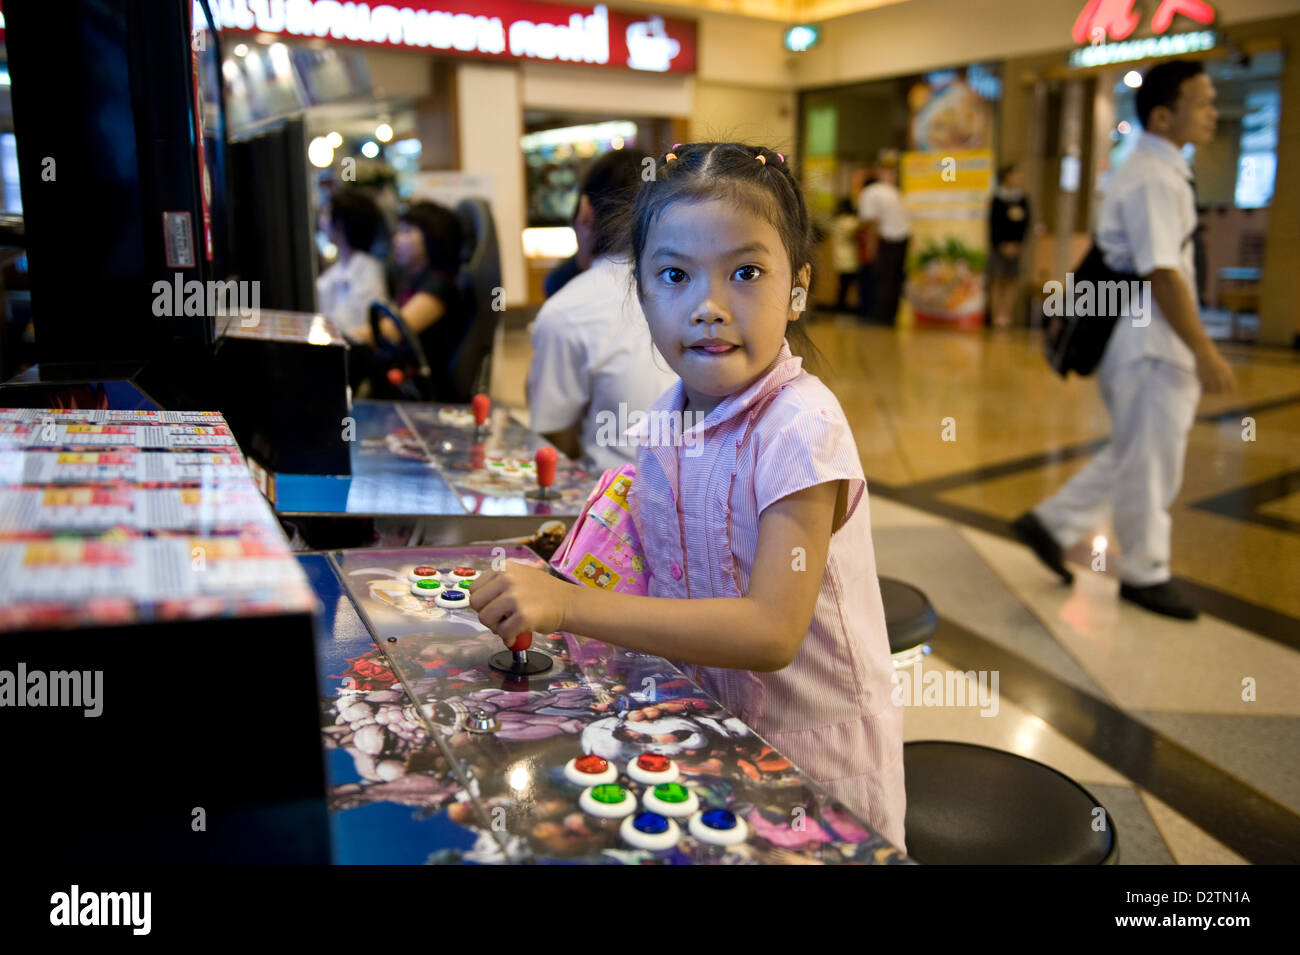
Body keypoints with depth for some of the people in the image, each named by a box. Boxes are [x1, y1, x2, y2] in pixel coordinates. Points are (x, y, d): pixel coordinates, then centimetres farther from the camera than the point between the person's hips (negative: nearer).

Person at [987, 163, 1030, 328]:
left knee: (1012, 281, 3)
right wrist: (1003, 246, -9)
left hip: (1015, 246, 5)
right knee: (996, 281, -3)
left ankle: (1006, 316, 7)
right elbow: (994, 224, -7)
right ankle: (996, 316, -2)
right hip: (998, 246, -5)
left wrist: (1018, 244, -4)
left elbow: (1025, 223, 7)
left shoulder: (1023, 199, 8)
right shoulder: (997, 200, -5)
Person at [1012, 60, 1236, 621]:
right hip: (1149, 343, -10)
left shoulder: (1153, 171, 15)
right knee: (1147, 464, 4)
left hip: (1144, 338, 10)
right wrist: (1205, 353, -22)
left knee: (1136, 457, 18)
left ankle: (1052, 524, 24)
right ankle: (1145, 574, 20)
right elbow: (1162, 275, -23)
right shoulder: (1154, 179, -17)